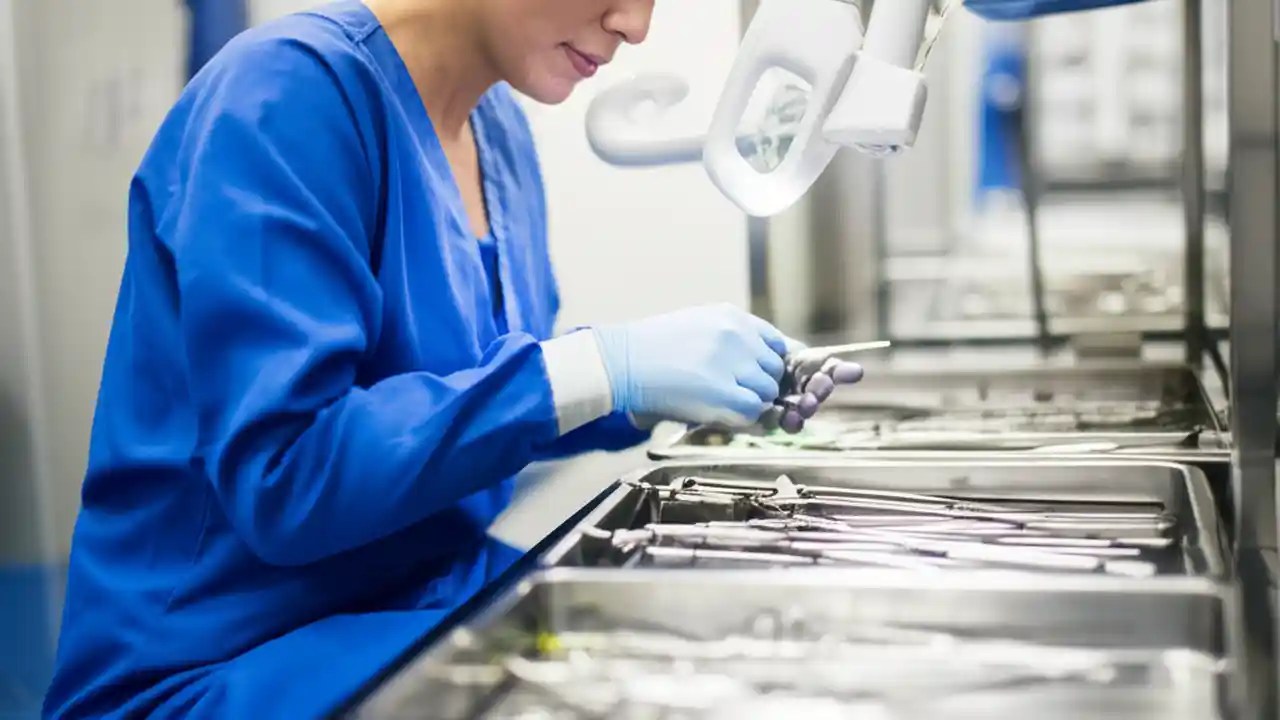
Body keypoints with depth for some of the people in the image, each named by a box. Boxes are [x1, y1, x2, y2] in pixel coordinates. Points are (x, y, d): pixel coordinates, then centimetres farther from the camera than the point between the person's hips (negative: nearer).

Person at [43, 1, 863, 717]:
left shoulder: (498, 127, 5)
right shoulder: (293, 91, -19)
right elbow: (283, 477, -26)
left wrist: (670, 386, -3)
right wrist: (607, 367, -27)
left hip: (435, 599, 8)